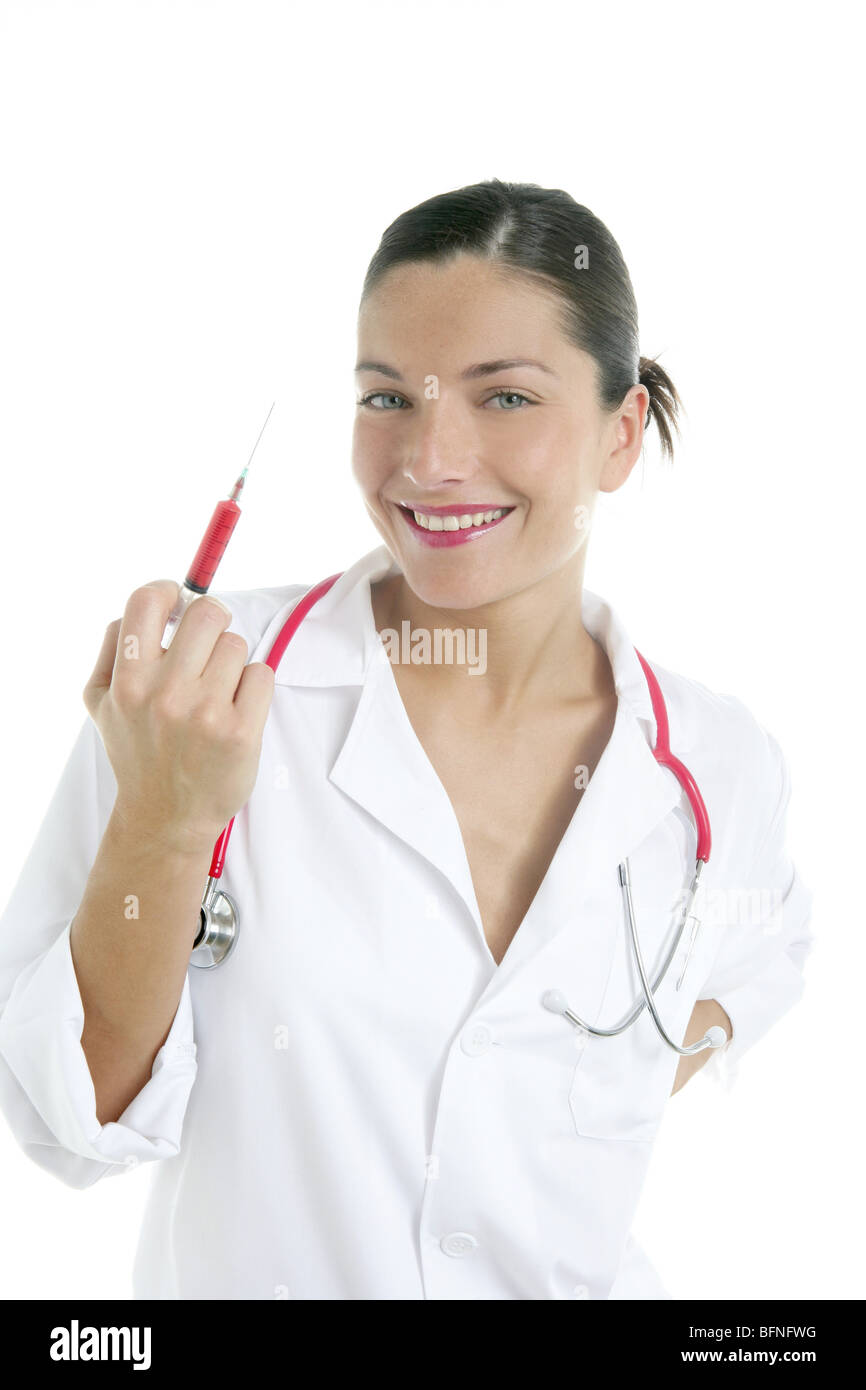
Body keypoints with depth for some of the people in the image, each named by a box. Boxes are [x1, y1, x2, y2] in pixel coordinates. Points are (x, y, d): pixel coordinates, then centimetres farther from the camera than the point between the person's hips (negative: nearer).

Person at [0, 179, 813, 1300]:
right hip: (231, 1277, -1)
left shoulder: (721, 765, -11)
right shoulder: (206, 681, -21)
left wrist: (692, 1040, -7)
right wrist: (163, 822, -32)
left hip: (574, 1279, 2)